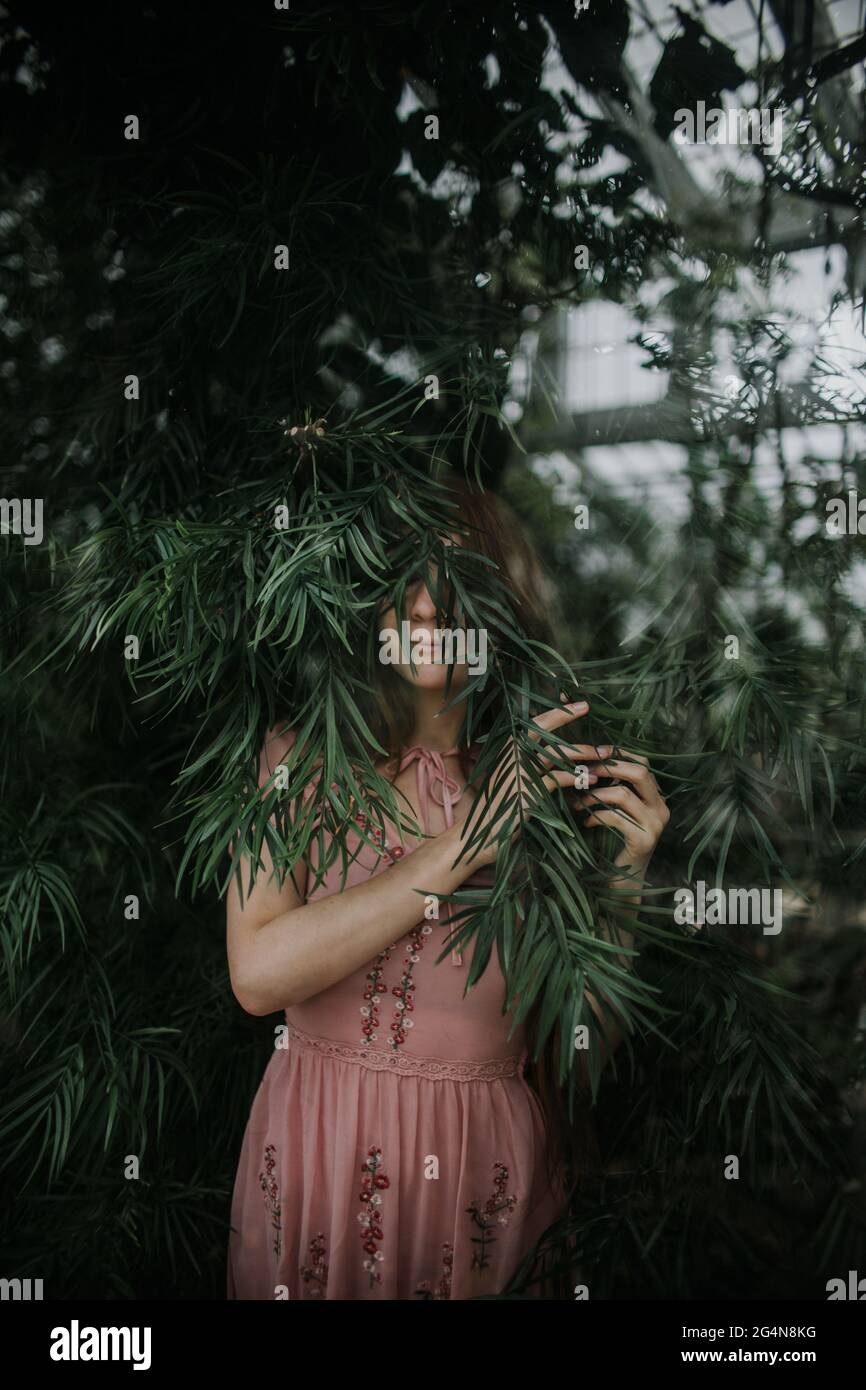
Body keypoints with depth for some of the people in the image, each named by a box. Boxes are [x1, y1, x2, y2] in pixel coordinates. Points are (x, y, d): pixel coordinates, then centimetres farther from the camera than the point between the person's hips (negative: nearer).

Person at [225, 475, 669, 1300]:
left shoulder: (559, 781, 1)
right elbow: (258, 974, -19)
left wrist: (625, 875, -15)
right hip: (321, 1141, -1)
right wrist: (467, 842, -21)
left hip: (488, 1154, 1)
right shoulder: (301, 754, -4)